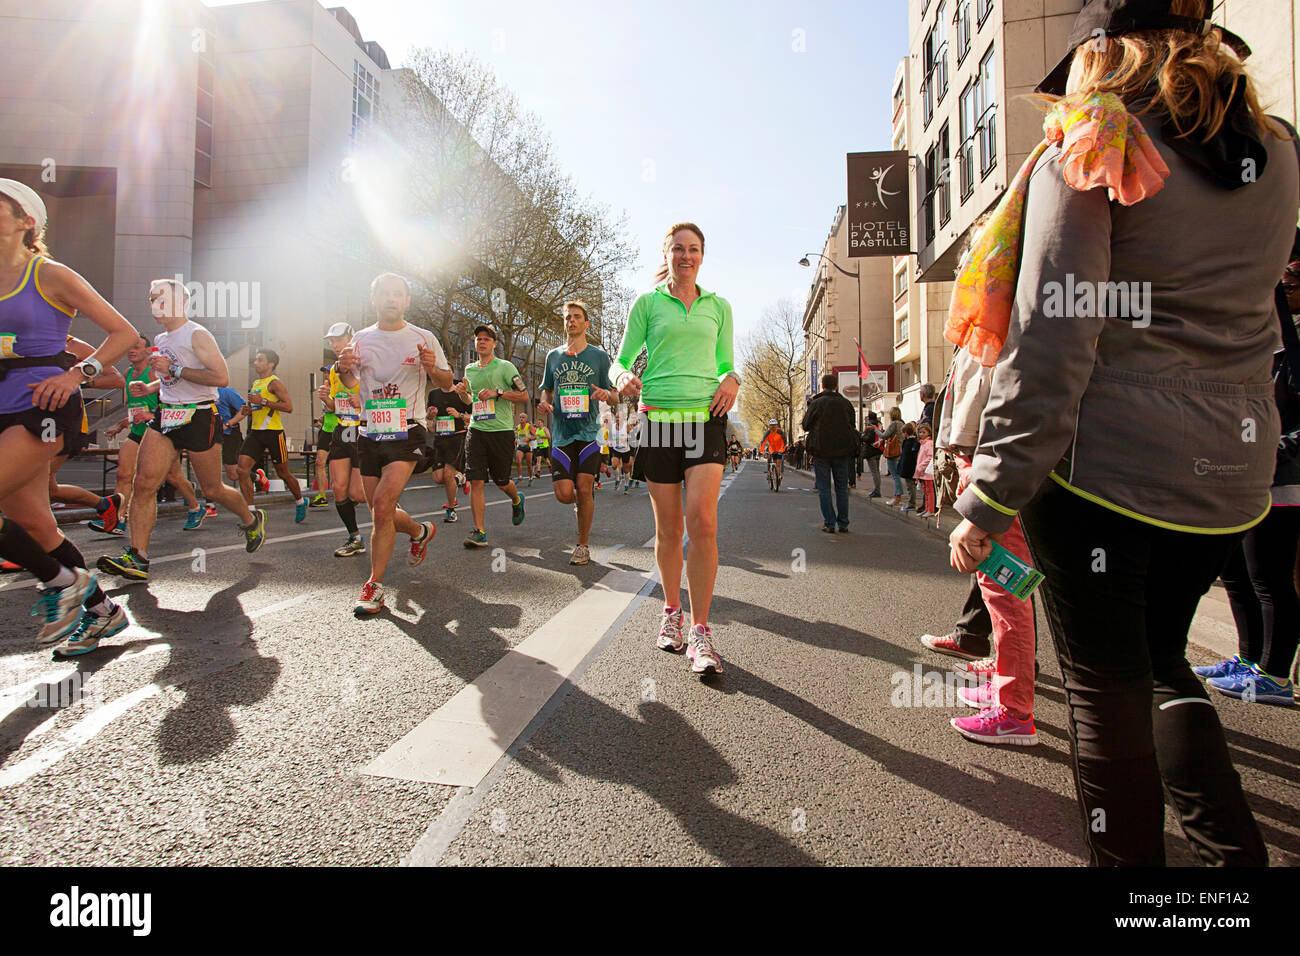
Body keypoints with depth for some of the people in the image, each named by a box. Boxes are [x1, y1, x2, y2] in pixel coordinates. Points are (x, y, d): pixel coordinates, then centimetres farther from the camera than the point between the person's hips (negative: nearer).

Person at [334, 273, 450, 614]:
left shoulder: (423, 338, 4)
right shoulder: (361, 339, 12)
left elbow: (447, 382, 9)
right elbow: (352, 385, 19)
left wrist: (432, 369, -14)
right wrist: (344, 370, -4)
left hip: (407, 432, -4)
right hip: (370, 433, 5)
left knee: (382, 504, -19)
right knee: (380, 511, 9)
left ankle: (375, 586, -10)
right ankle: (420, 532, 40)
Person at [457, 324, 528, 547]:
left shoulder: (505, 367, -1)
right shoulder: (469, 369, 15)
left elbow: (524, 396, -4)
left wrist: (497, 392, -15)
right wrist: (463, 393, 6)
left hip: (501, 431, -4)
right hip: (476, 430, 4)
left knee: (501, 481, 6)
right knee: (475, 481, -8)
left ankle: (516, 500, 41)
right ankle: (480, 532, -4)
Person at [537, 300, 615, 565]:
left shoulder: (599, 355, 6)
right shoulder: (553, 356, 13)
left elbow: (615, 396, 8)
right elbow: (547, 390, 22)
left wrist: (606, 394, -16)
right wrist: (545, 403, -1)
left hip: (589, 432, -2)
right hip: (562, 433, 2)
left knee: (584, 488, -9)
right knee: (564, 494, -6)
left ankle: (583, 545, 7)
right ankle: (584, 503, 31)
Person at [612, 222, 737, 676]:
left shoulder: (718, 306, 16)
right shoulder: (647, 304, 10)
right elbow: (621, 359, 9)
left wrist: (732, 380, -3)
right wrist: (623, 376, -15)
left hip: (706, 417, 0)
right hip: (659, 417, 0)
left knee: (702, 521, -15)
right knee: (668, 528, 4)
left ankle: (700, 632, -8)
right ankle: (672, 612, 25)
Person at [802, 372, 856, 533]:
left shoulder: (816, 403, -7)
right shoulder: (846, 403, 2)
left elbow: (805, 426, 2)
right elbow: (852, 426, 11)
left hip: (821, 451, -2)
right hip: (842, 451, 3)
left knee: (824, 489, 4)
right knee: (842, 488, 10)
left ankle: (829, 523, 1)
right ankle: (843, 523, 11)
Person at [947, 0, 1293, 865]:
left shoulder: (1092, 155, -7)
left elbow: (1052, 341, -17)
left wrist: (992, 495, -15)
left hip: (1103, 464, -7)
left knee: (1107, 686, 6)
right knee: (1159, 654, 25)